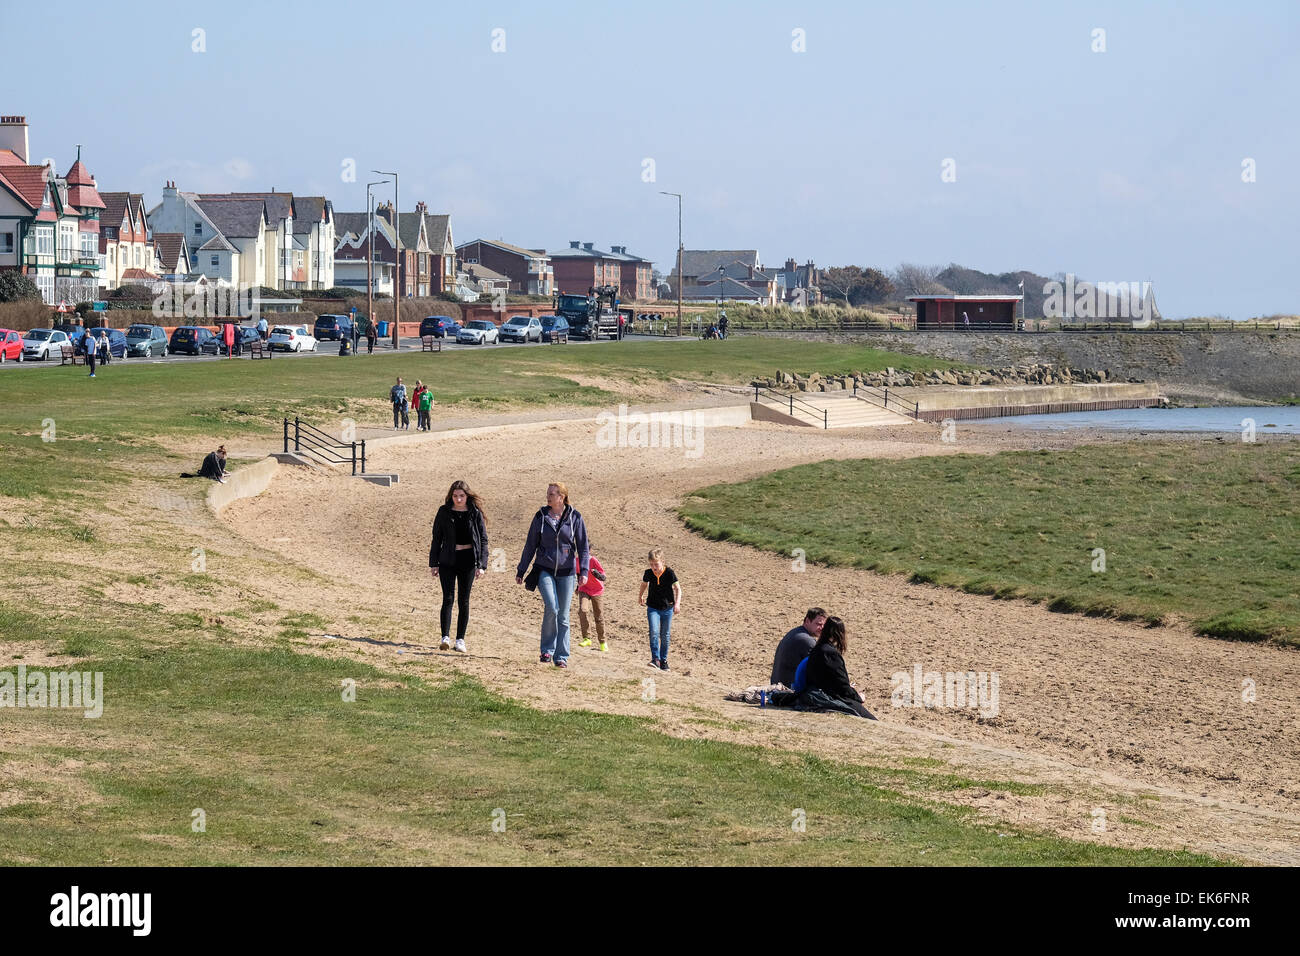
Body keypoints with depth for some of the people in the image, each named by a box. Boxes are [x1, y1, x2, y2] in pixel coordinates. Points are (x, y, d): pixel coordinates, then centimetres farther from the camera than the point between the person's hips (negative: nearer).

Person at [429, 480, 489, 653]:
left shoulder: (475, 513, 0)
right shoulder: (444, 512, 3)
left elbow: (483, 540, 1)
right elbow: (437, 538, 8)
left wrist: (482, 565, -7)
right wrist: (433, 563, 4)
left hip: (468, 561, 0)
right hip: (448, 560, 0)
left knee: (463, 600, 3)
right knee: (448, 598, -9)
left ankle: (460, 639, 9)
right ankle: (445, 637, -12)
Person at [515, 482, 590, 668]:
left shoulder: (575, 518, 0)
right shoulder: (541, 517, 3)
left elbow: (583, 547, 3)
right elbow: (530, 545, 11)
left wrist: (583, 571, -8)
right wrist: (521, 571, 13)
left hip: (566, 572, 0)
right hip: (545, 570, 0)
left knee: (563, 616, 1)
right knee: (551, 608, -18)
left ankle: (561, 656, 8)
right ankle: (547, 650, -2)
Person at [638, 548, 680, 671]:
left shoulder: (669, 572, -14)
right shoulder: (648, 573, -6)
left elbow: (677, 588, -8)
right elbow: (644, 583, 16)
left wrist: (677, 603, -20)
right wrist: (641, 596, 30)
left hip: (667, 608, -1)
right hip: (653, 608, 1)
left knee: (665, 635, 9)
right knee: (654, 632, -18)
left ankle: (663, 660, 22)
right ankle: (655, 659, -17)